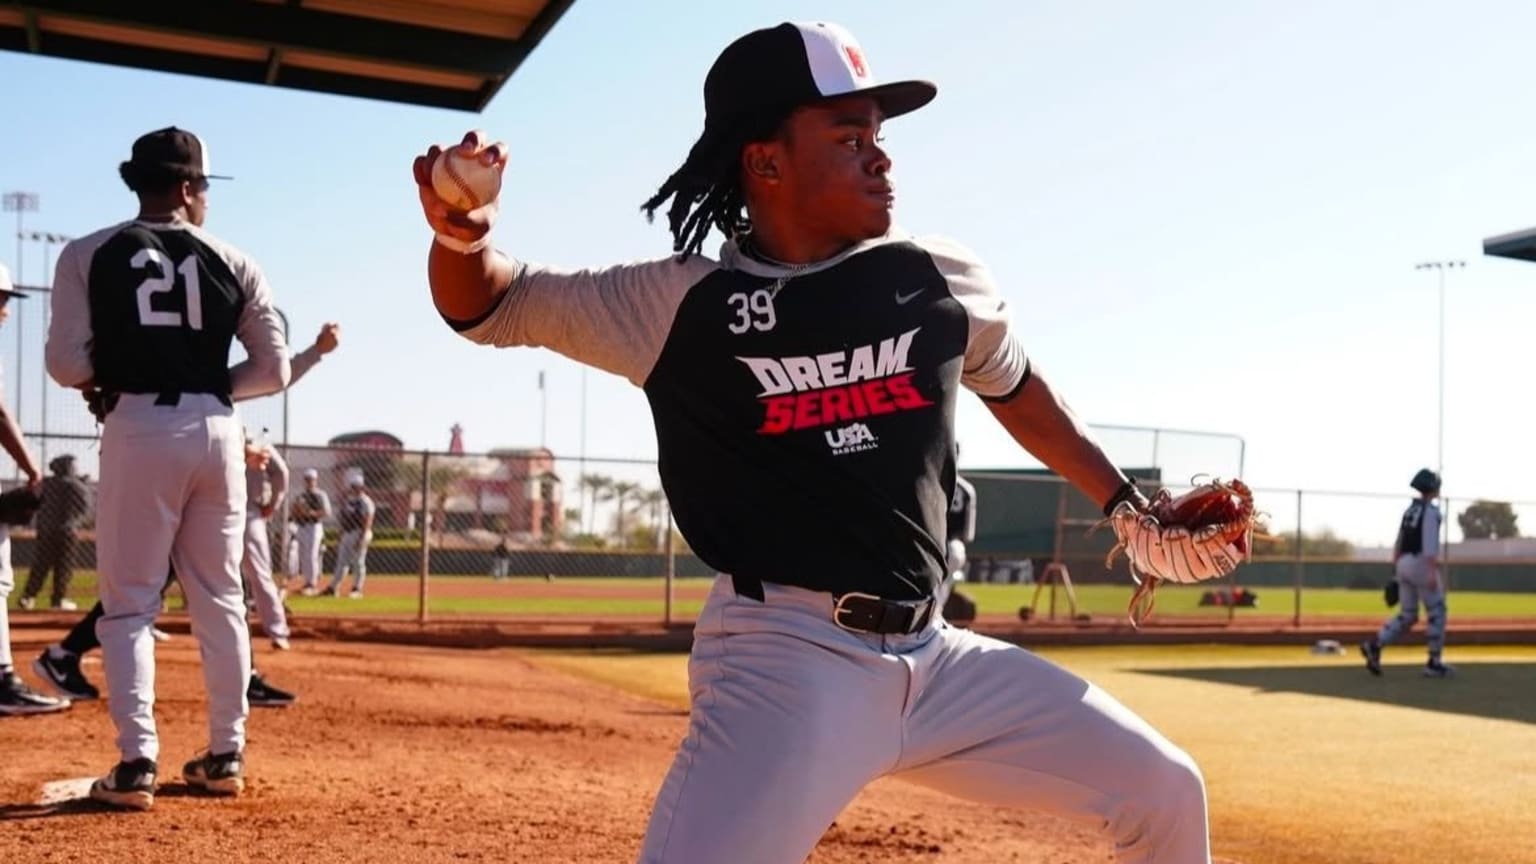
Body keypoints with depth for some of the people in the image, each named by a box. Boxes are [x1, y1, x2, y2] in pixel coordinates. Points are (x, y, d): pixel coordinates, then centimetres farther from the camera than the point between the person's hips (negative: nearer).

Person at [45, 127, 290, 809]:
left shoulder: (88, 255, 2)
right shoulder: (233, 262, 6)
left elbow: (66, 363, -5)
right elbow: (273, 370, 4)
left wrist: (105, 382, 15)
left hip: (138, 429, -2)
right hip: (217, 429, 2)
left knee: (130, 601, 5)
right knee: (220, 599, 12)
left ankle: (137, 762, -1)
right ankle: (225, 754, 17)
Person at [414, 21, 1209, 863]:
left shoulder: (939, 279, 3)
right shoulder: (676, 303, -6)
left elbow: (1014, 388, 22)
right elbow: (491, 305, 3)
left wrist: (1125, 502, 27)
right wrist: (462, 231, -20)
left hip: (936, 657, 5)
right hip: (784, 658, -5)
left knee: (1167, 793, 13)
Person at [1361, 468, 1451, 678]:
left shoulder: (1409, 510, 16)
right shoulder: (1430, 511, -10)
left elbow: (1398, 544, 18)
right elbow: (1429, 543, -20)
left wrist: (1395, 571, 22)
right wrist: (1433, 573, -25)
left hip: (1403, 565, 8)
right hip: (1422, 565, -8)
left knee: (1407, 615, 10)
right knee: (1437, 613, 3)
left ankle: (1374, 645, -9)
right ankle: (1434, 663, 5)